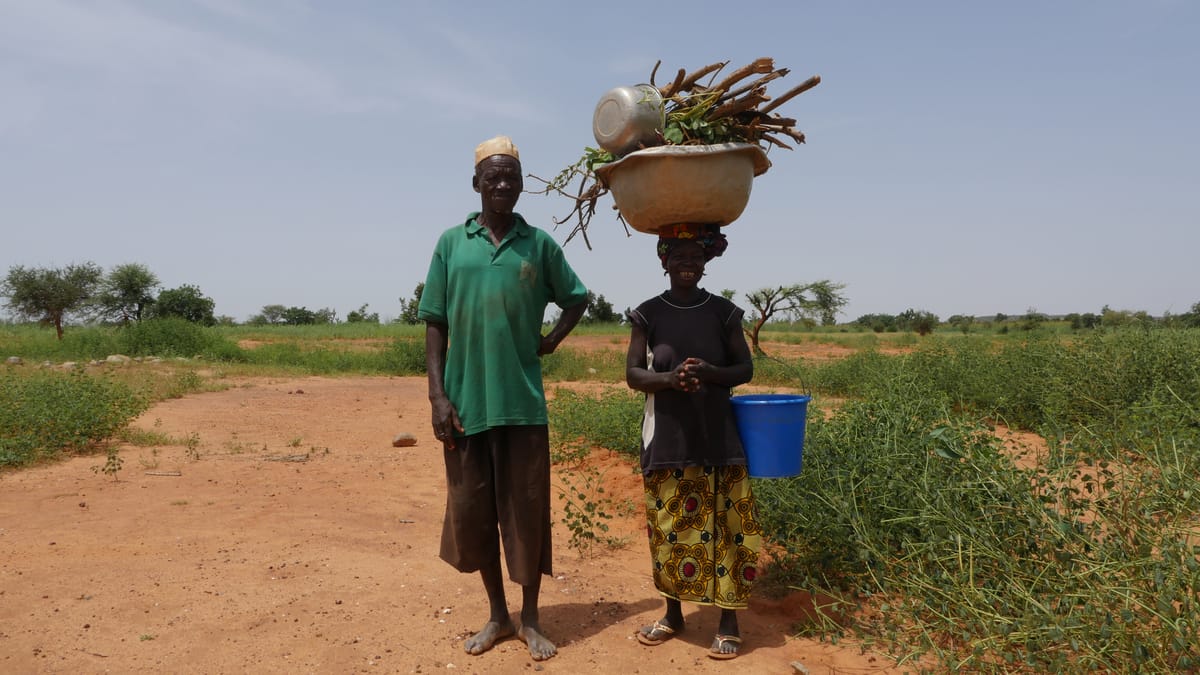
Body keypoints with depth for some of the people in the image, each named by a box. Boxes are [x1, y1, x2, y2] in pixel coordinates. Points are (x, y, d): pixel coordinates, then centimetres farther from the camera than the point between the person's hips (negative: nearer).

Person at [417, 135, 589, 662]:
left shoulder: (539, 244, 5)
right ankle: (498, 616, 27)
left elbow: (576, 298, 18)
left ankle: (531, 619, 22)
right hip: (465, 401, 1)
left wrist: (550, 342, 2)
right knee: (473, 511, 9)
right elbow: (435, 324, 3)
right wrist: (438, 395, -5)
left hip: (522, 401, 0)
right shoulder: (451, 243, 5)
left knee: (526, 511, 5)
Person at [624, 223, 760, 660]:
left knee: (724, 526, 2)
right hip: (667, 439, 0)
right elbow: (633, 374, -1)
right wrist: (670, 379, -22)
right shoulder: (648, 314, 1)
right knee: (668, 527, 7)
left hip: (717, 437, 0)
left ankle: (729, 620, 14)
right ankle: (673, 613, 25)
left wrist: (710, 373, -16)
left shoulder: (723, 312, 3)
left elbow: (745, 369, 5)